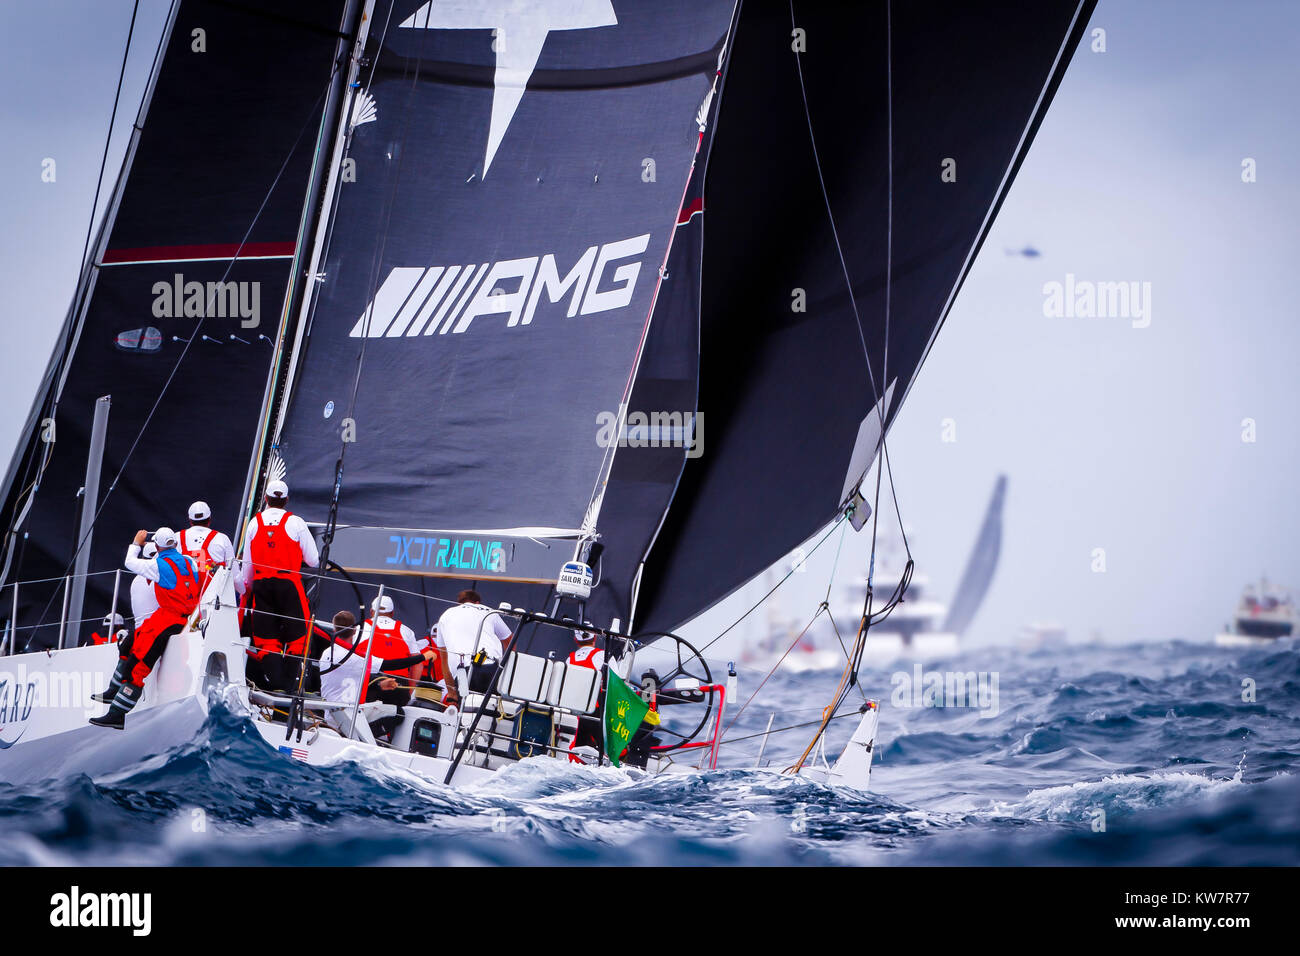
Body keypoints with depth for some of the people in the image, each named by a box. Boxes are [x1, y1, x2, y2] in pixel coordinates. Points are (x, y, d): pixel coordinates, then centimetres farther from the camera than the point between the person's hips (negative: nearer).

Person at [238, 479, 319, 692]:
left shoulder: (255, 523, 5)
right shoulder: (295, 523, -4)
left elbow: (247, 563, 10)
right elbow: (313, 560, -2)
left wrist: (246, 587, 25)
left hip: (261, 585, 3)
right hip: (289, 585, -2)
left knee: (266, 637, 6)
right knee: (295, 634, 5)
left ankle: (272, 680, -4)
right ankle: (289, 681, -2)